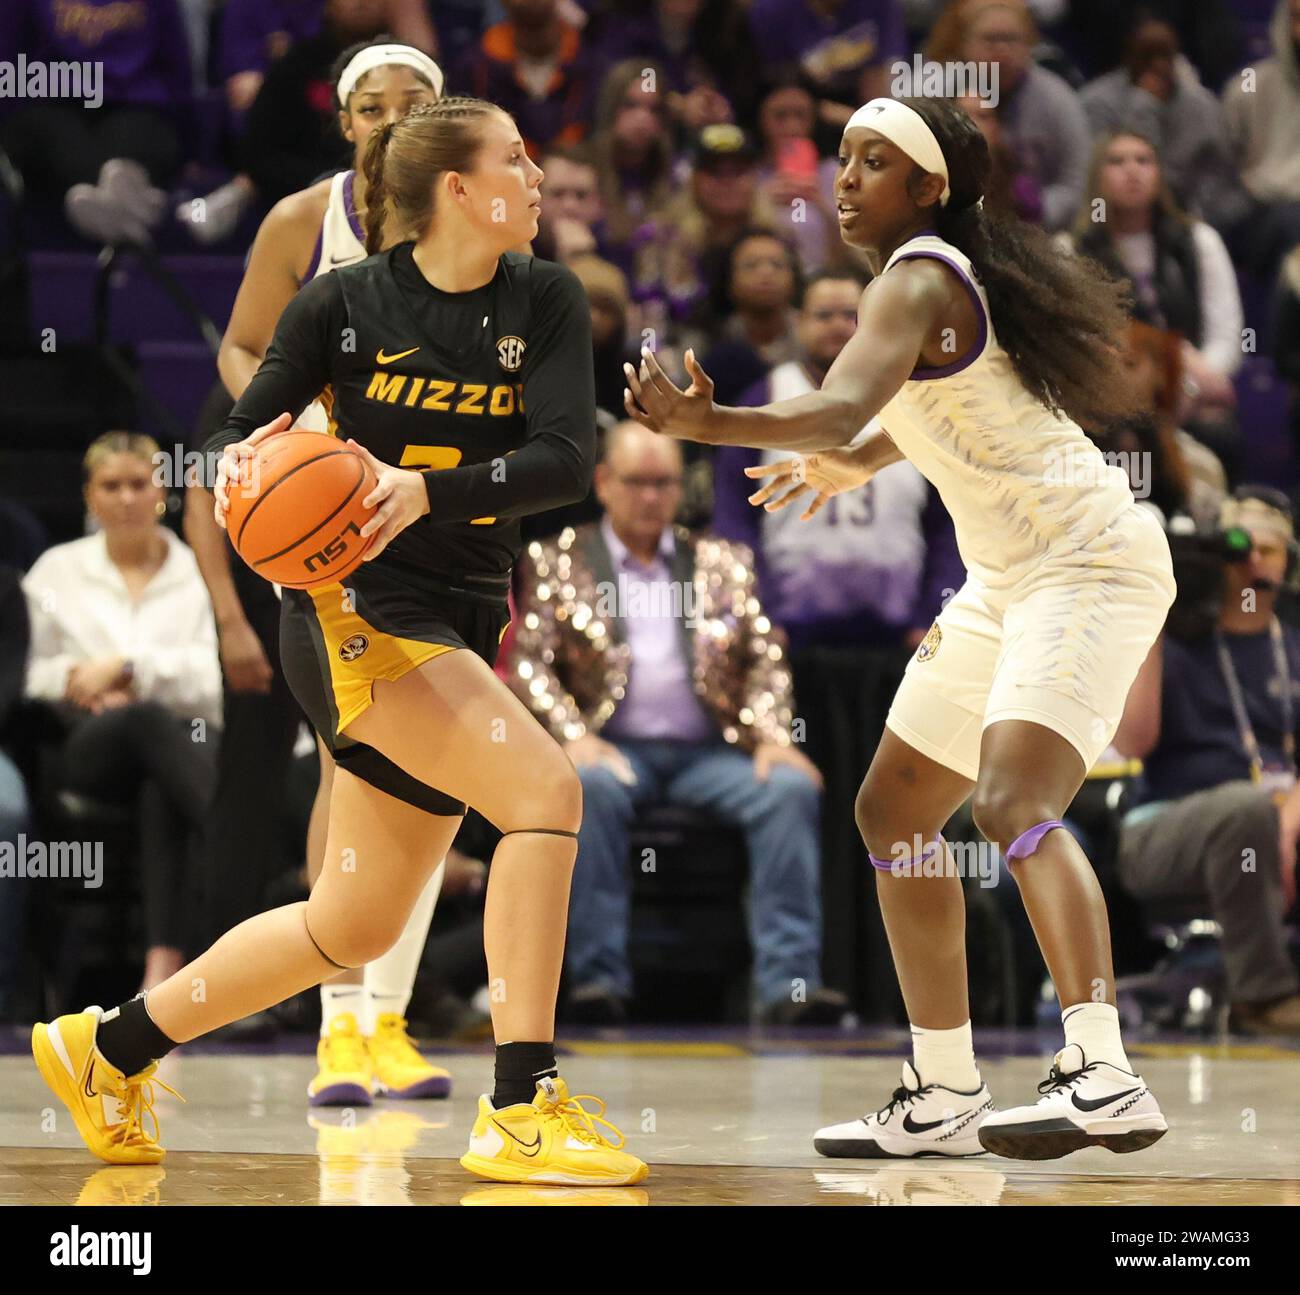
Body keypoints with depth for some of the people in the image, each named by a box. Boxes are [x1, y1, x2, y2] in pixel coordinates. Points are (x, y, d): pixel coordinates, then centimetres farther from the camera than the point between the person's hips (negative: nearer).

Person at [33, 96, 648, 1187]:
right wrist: (242, 464, -22)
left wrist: (426, 488, -26)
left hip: (466, 622, 6)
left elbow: (568, 456, -10)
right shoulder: (345, 302, -6)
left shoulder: (547, 301, 3)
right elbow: (248, 430, 2)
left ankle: (109, 1048, 30)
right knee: (546, 785, -26)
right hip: (358, 606, -6)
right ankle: (523, 1112, -27)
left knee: (353, 930, 13)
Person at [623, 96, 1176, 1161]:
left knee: (1012, 803, -29)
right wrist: (855, 466, 41)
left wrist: (712, 424, -50)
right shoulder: (955, 272, 12)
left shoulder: (917, 281, -17)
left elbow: (842, 410, -36)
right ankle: (945, 1099, 16)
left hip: (1086, 562, -11)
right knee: (894, 811, 12)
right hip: (1008, 579, 11)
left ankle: (1104, 1077, -39)